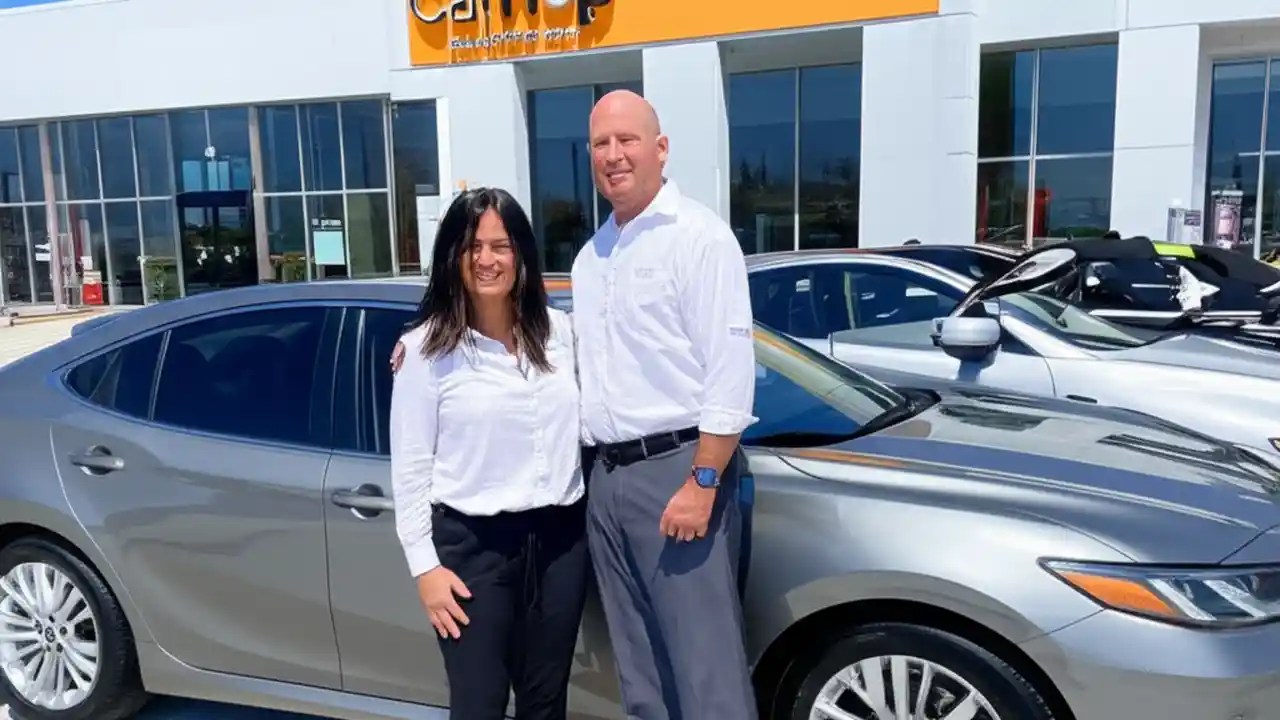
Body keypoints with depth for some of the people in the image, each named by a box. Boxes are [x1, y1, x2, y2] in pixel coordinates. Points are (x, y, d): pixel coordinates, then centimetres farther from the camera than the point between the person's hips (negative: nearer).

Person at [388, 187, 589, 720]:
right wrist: (425, 564, -8)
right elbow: (410, 466, -5)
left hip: (561, 538, 4)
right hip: (473, 544, -4)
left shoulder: (558, 330, 5)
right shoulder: (426, 349, -6)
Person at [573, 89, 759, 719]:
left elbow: (729, 369, -14)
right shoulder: (591, 254, 16)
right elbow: (573, 354, 22)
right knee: (638, 666, 16)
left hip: (677, 469, -7)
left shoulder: (699, 235, -7)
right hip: (608, 477, 8)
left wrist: (702, 483, -19)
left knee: (705, 663, -2)